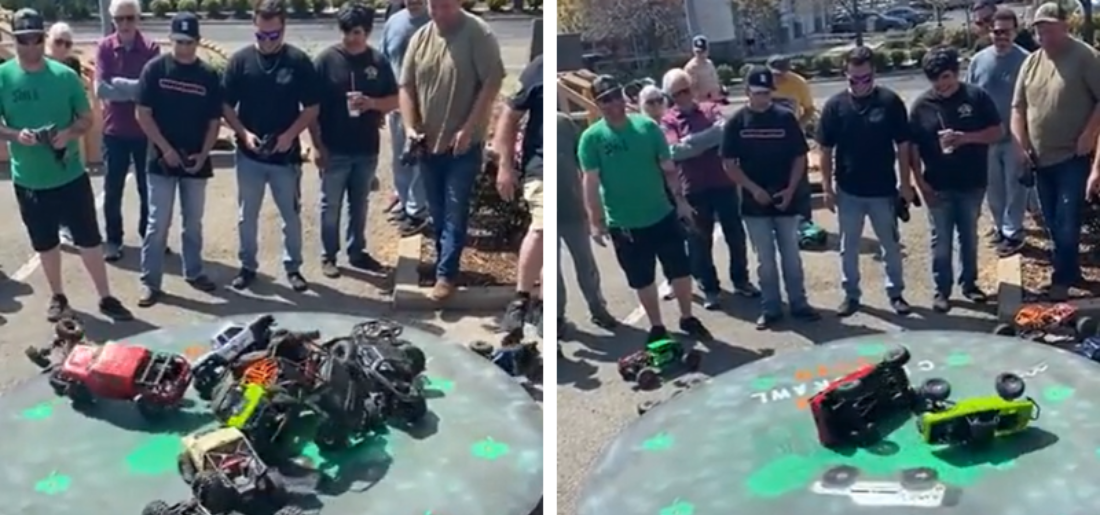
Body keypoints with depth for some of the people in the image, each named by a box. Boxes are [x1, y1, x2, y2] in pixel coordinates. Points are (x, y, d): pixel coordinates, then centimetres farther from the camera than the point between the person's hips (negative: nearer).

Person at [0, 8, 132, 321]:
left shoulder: (65, 75, -5)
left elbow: (87, 118, 2)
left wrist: (69, 133, -18)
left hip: (71, 175, -1)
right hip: (29, 180, 1)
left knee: (89, 238, 5)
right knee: (45, 242, 15)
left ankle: (105, 298, 16)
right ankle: (57, 296, 32)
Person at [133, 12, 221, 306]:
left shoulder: (209, 75, 1)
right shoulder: (155, 69, -4)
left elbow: (215, 121, 3)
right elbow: (143, 114, -6)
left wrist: (203, 154, -8)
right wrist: (166, 149, -12)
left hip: (196, 161, 2)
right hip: (162, 160, -2)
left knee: (193, 222, 13)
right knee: (158, 224, -1)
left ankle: (194, 272, 27)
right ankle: (150, 281, 6)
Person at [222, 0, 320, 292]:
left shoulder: (299, 61, -7)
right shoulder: (240, 61, -4)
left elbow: (311, 108, -4)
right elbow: (226, 107, 0)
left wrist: (290, 135, -17)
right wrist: (244, 133, -15)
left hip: (286, 155, -1)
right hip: (249, 155, 1)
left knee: (291, 215, 9)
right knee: (247, 216, 12)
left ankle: (293, 267, 24)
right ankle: (248, 266, 27)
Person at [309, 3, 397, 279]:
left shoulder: (378, 61, 0)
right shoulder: (327, 59, -8)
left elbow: (395, 100, 4)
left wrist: (372, 103, -17)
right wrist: (318, 144, -11)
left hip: (367, 149, 3)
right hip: (334, 150, -3)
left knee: (359, 205, 16)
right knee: (331, 206, 8)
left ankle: (357, 251, 31)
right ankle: (328, 256, 22)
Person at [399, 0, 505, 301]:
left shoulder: (478, 34, -13)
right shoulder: (420, 38, 3)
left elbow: (492, 83, -16)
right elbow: (407, 86, 6)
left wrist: (468, 129, -20)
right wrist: (410, 127, -8)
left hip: (463, 145, -5)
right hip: (428, 143, 5)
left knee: (455, 213, -2)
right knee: (437, 212, 14)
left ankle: (446, 274, 5)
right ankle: (444, 262, 29)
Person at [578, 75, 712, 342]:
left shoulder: (647, 126, -3)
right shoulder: (592, 137, -9)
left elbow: (668, 168, 2)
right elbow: (590, 181, -12)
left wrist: (680, 199, -1)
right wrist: (595, 221, -16)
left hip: (663, 215, 2)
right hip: (624, 224, -2)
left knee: (681, 270, 11)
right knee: (643, 280, 11)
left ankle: (688, 318, 31)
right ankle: (657, 327, 29)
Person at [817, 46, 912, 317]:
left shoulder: (890, 101, -8)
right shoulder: (835, 105, -5)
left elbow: (903, 145, -3)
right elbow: (825, 149, -1)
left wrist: (905, 183, -4)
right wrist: (827, 186, -3)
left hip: (883, 189, -1)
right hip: (848, 191, 1)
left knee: (891, 245, 13)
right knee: (848, 247, 12)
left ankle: (896, 293, 28)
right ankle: (851, 295, 25)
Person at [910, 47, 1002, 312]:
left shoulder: (977, 97, -5)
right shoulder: (922, 105, -5)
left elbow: (996, 132, -5)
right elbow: (913, 147, -3)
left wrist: (965, 137, -21)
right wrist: (920, 182, -9)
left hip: (972, 183, 1)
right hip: (938, 186, -1)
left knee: (969, 237, 15)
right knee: (941, 241, 7)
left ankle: (969, 283, 32)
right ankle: (942, 291, 19)